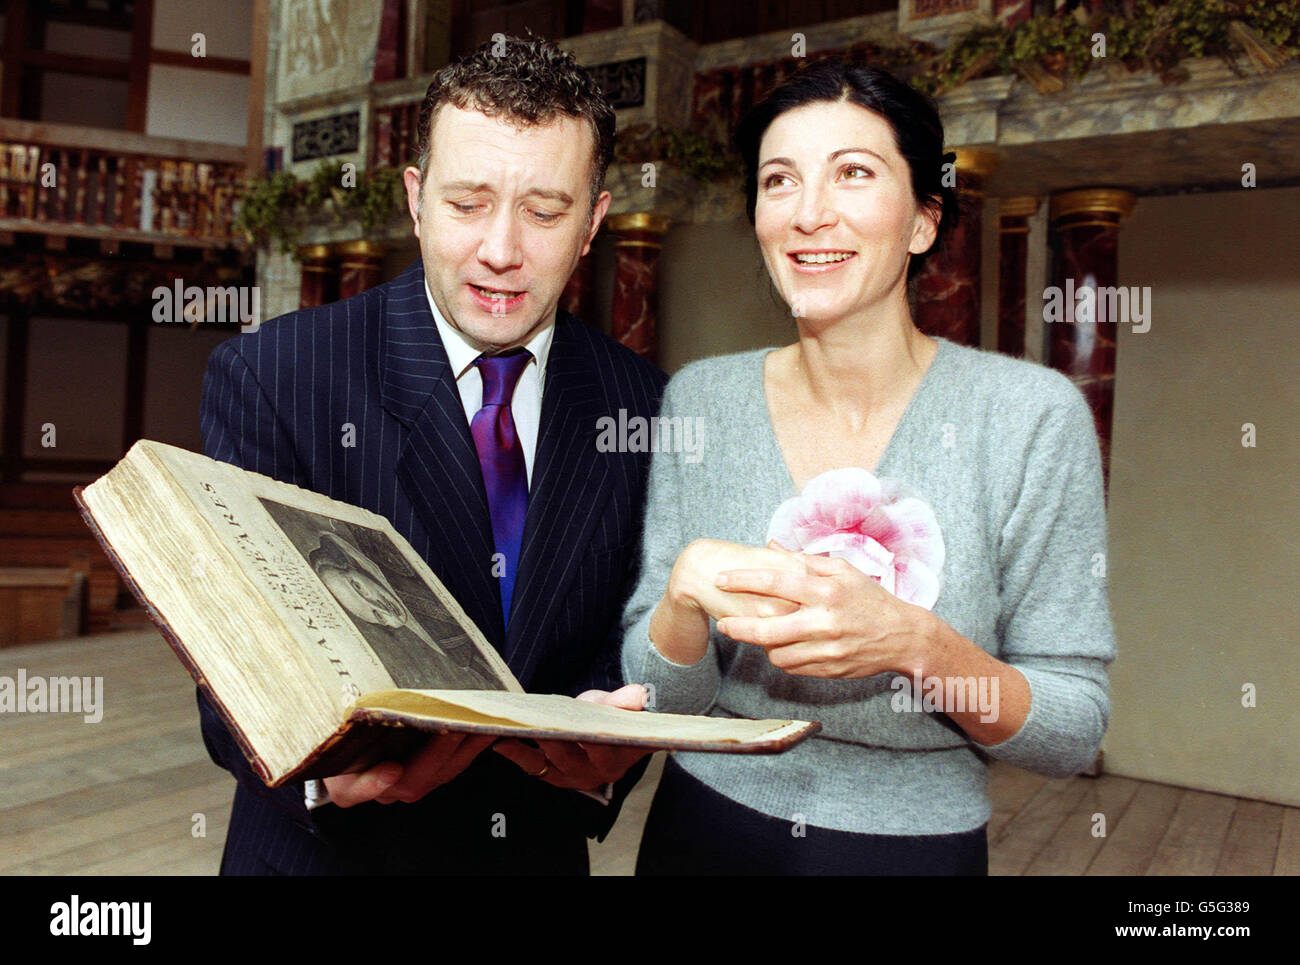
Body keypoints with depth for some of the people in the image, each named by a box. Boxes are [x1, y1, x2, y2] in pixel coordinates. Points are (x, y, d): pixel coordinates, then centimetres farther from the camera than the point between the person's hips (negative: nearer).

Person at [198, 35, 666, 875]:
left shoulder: (643, 407, -8)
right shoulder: (268, 378, -15)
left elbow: (630, 649, -7)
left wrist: (606, 754, -27)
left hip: (544, 851, 3)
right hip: (325, 849, -2)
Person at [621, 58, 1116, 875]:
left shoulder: (1033, 413, -14)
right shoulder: (702, 400, -8)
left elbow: (1075, 732, -10)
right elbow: (658, 698, -5)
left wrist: (915, 642, -28)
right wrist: (686, 594, -26)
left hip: (919, 844, -2)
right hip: (705, 834, 2)